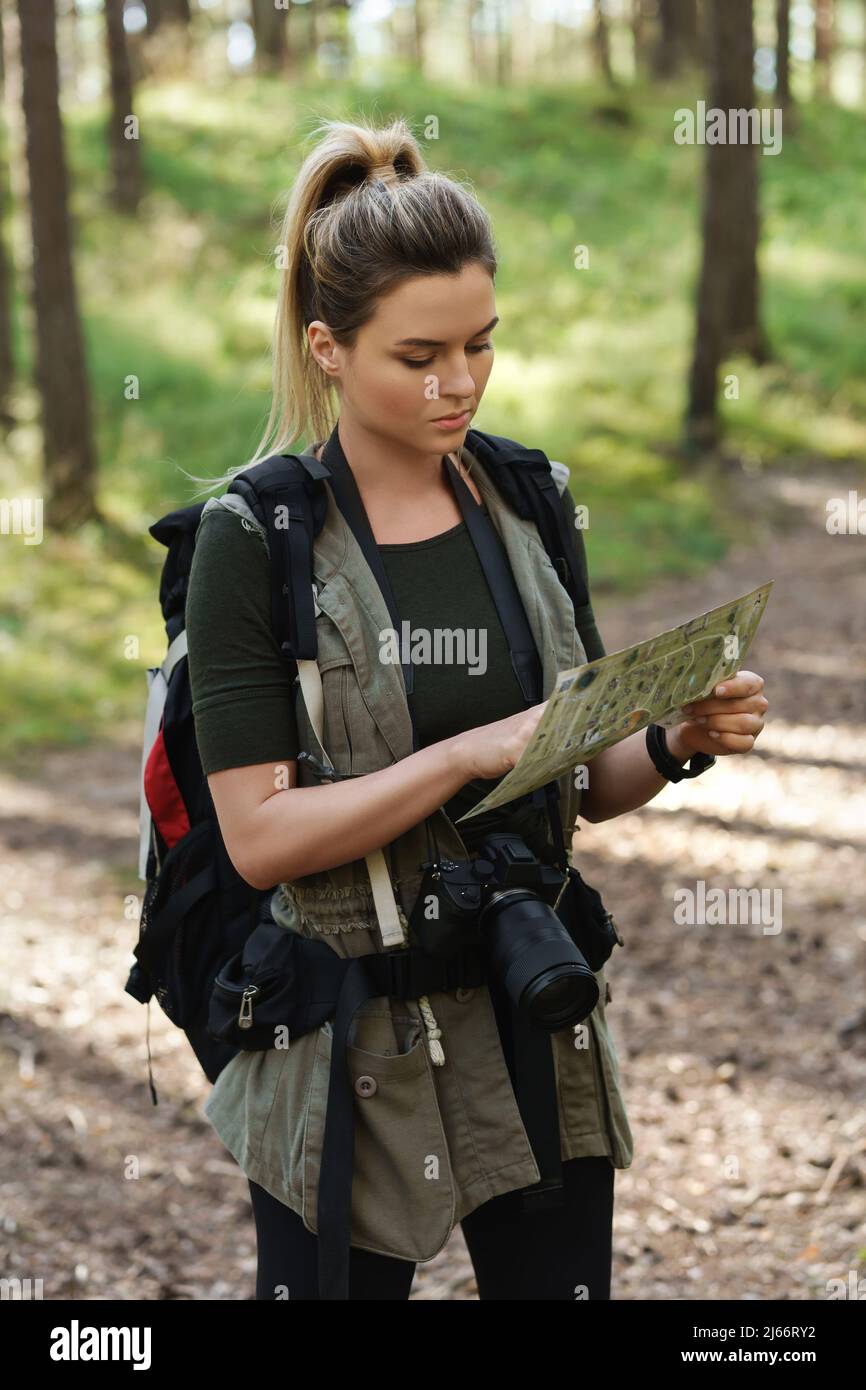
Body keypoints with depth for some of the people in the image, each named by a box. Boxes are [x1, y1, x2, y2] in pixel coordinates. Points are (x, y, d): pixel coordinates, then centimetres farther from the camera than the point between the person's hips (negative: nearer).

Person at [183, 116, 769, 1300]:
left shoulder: (529, 505, 3)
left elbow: (591, 784, 9)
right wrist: (471, 753, -25)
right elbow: (260, 836, -16)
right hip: (351, 1042, -4)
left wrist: (681, 743, -11)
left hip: (540, 1023, 4)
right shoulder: (256, 539, -11)